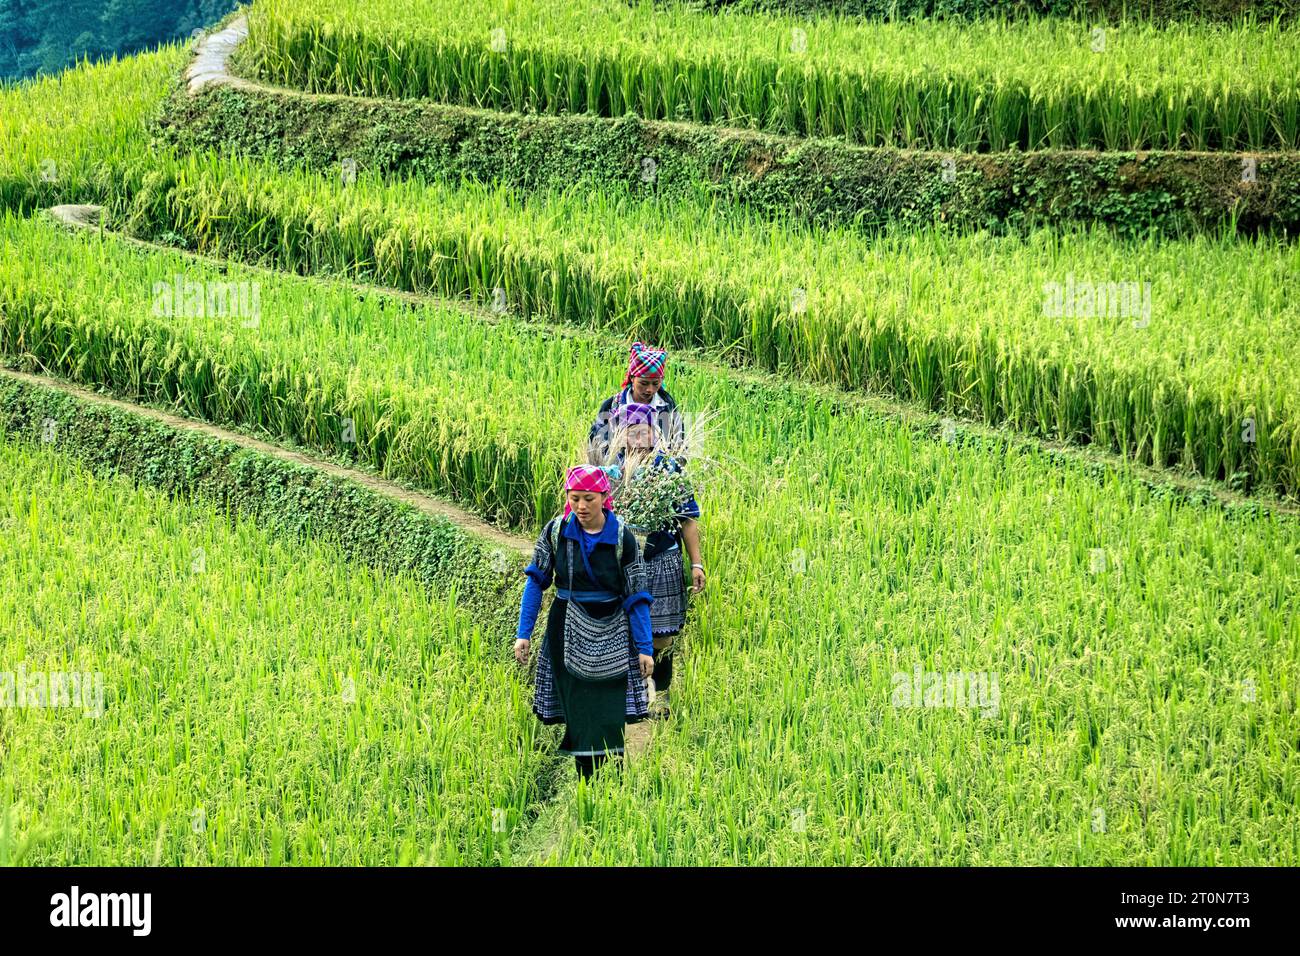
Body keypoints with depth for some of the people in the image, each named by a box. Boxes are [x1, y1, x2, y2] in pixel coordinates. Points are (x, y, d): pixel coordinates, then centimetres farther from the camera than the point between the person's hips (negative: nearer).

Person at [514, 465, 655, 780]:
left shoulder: (622, 537, -9)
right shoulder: (556, 531, -6)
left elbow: (636, 595, -5)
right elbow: (536, 580, 1)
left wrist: (645, 648, -6)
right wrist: (524, 633, -3)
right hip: (567, 632, 2)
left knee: (609, 717, -7)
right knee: (577, 713, 5)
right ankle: (586, 784, 15)